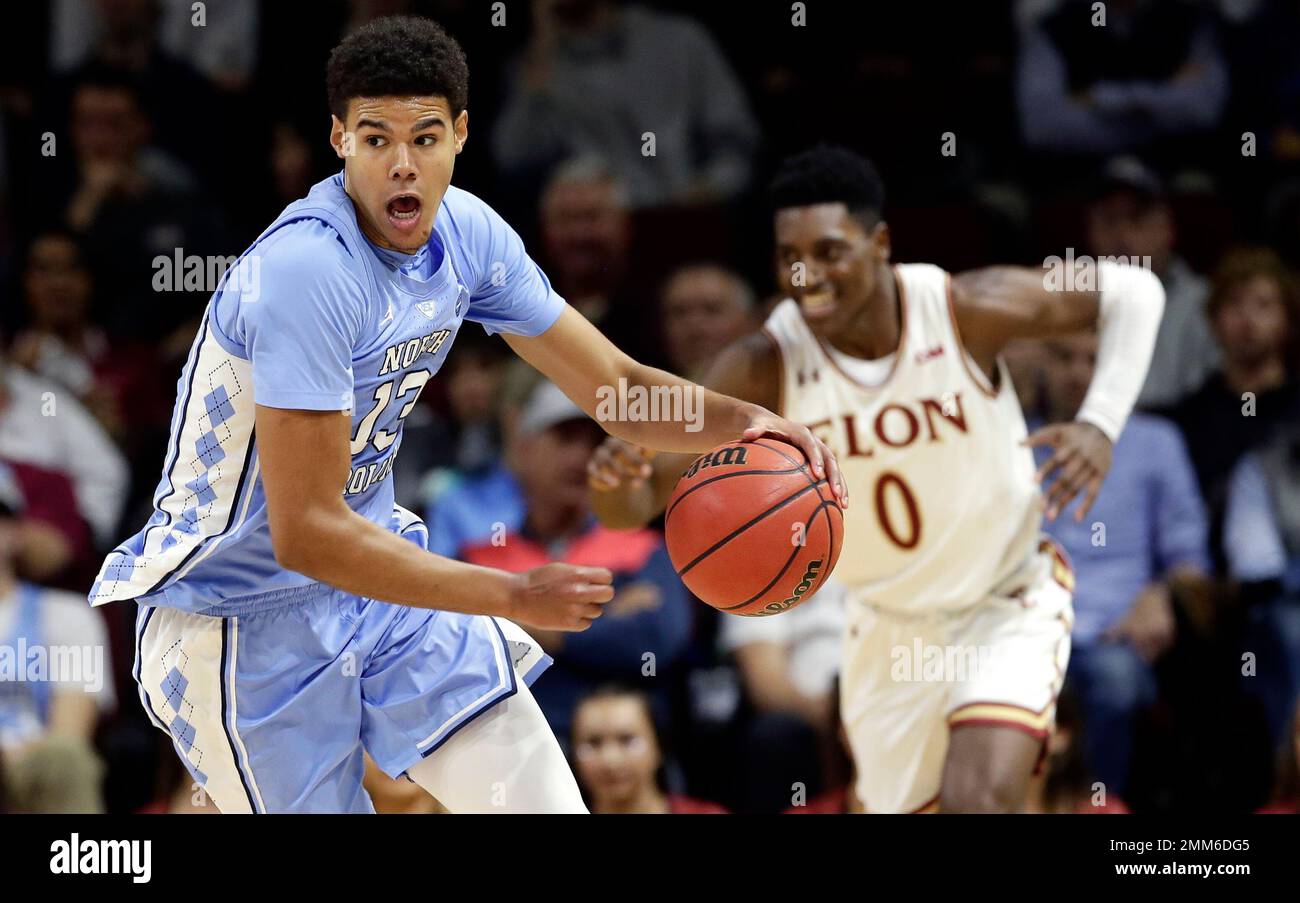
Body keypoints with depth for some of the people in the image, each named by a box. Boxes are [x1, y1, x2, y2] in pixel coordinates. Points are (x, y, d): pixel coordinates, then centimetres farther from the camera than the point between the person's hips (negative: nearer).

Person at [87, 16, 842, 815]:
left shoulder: (466, 233, -5)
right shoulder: (305, 269, -29)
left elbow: (616, 387, 4)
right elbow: (305, 532, -31)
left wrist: (738, 419, -18)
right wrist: (514, 597, -29)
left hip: (372, 556, 7)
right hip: (242, 619, -7)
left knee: (544, 801, -1)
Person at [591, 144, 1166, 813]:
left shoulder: (967, 310, -23)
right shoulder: (763, 369, -20)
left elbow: (1132, 290, -10)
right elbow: (639, 503, -21)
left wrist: (1100, 424, -25)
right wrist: (614, 479, -46)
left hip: (1007, 607, -3)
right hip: (889, 629, 3)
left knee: (979, 801, -25)